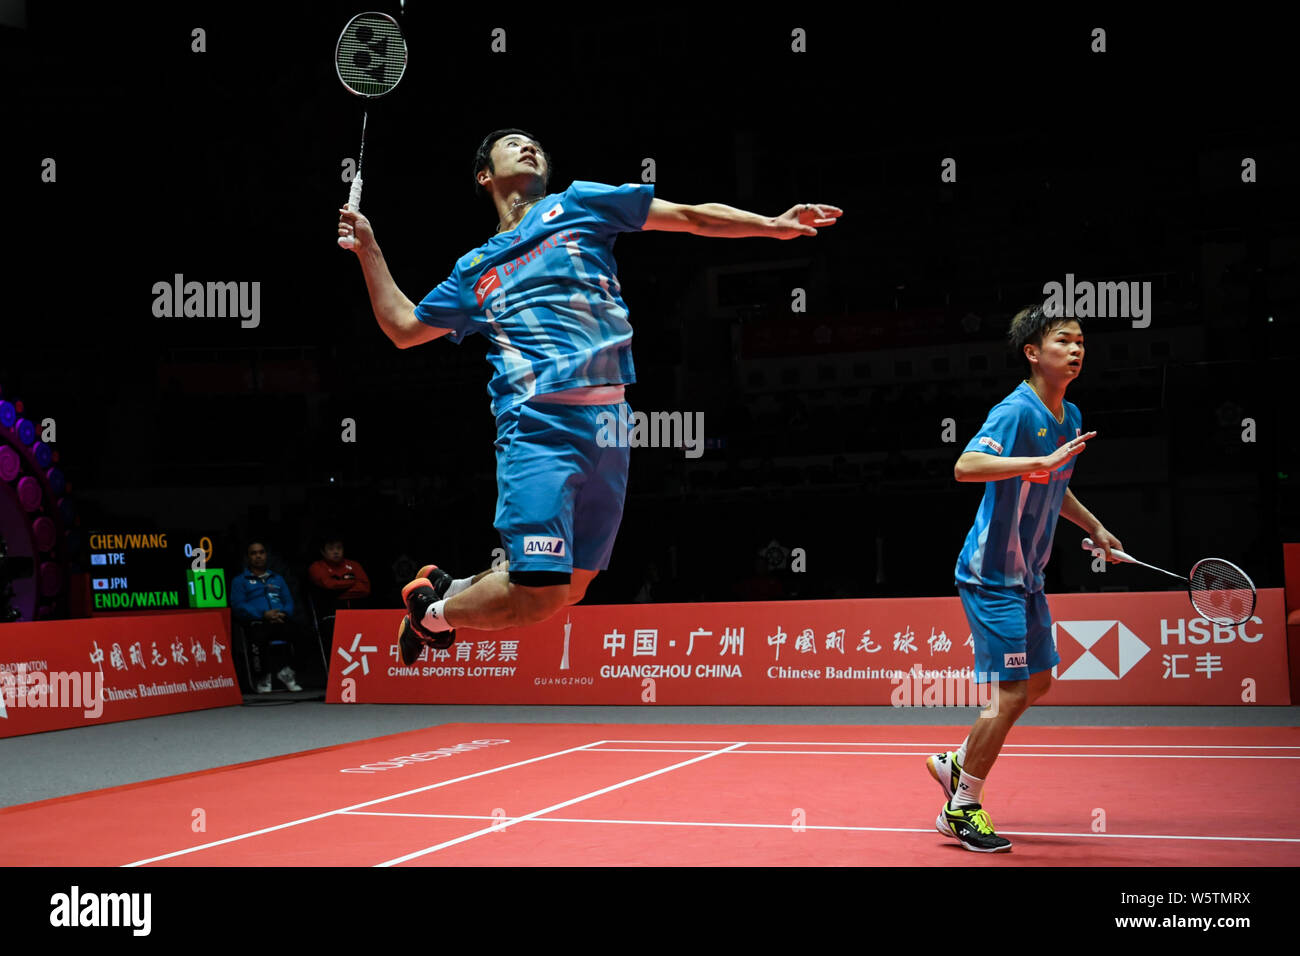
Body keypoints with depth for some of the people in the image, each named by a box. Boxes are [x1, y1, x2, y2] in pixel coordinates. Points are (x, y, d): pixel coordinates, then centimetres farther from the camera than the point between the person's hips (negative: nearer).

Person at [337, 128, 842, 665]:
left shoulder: (579, 203, 18)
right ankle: (432, 613, 13)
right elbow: (403, 328, 29)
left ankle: (450, 587, 32)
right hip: (538, 424, -2)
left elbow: (692, 216, 14)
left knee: (569, 589, 7)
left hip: (608, 426, 2)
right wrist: (368, 249, 24)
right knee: (538, 594, -15)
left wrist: (774, 225, 4)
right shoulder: (475, 269, 20)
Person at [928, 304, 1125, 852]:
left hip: (1027, 576, 9)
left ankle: (956, 764, 30)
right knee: (1011, 691, -8)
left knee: (1038, 682, 15)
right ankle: (962, 808, 7)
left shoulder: (1070, 417, 9)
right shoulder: (1015, 411, -19)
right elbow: (965, 466, -36)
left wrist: (1095, 528, 24)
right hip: (991, 575, -9)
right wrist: (1041, 460, -40)